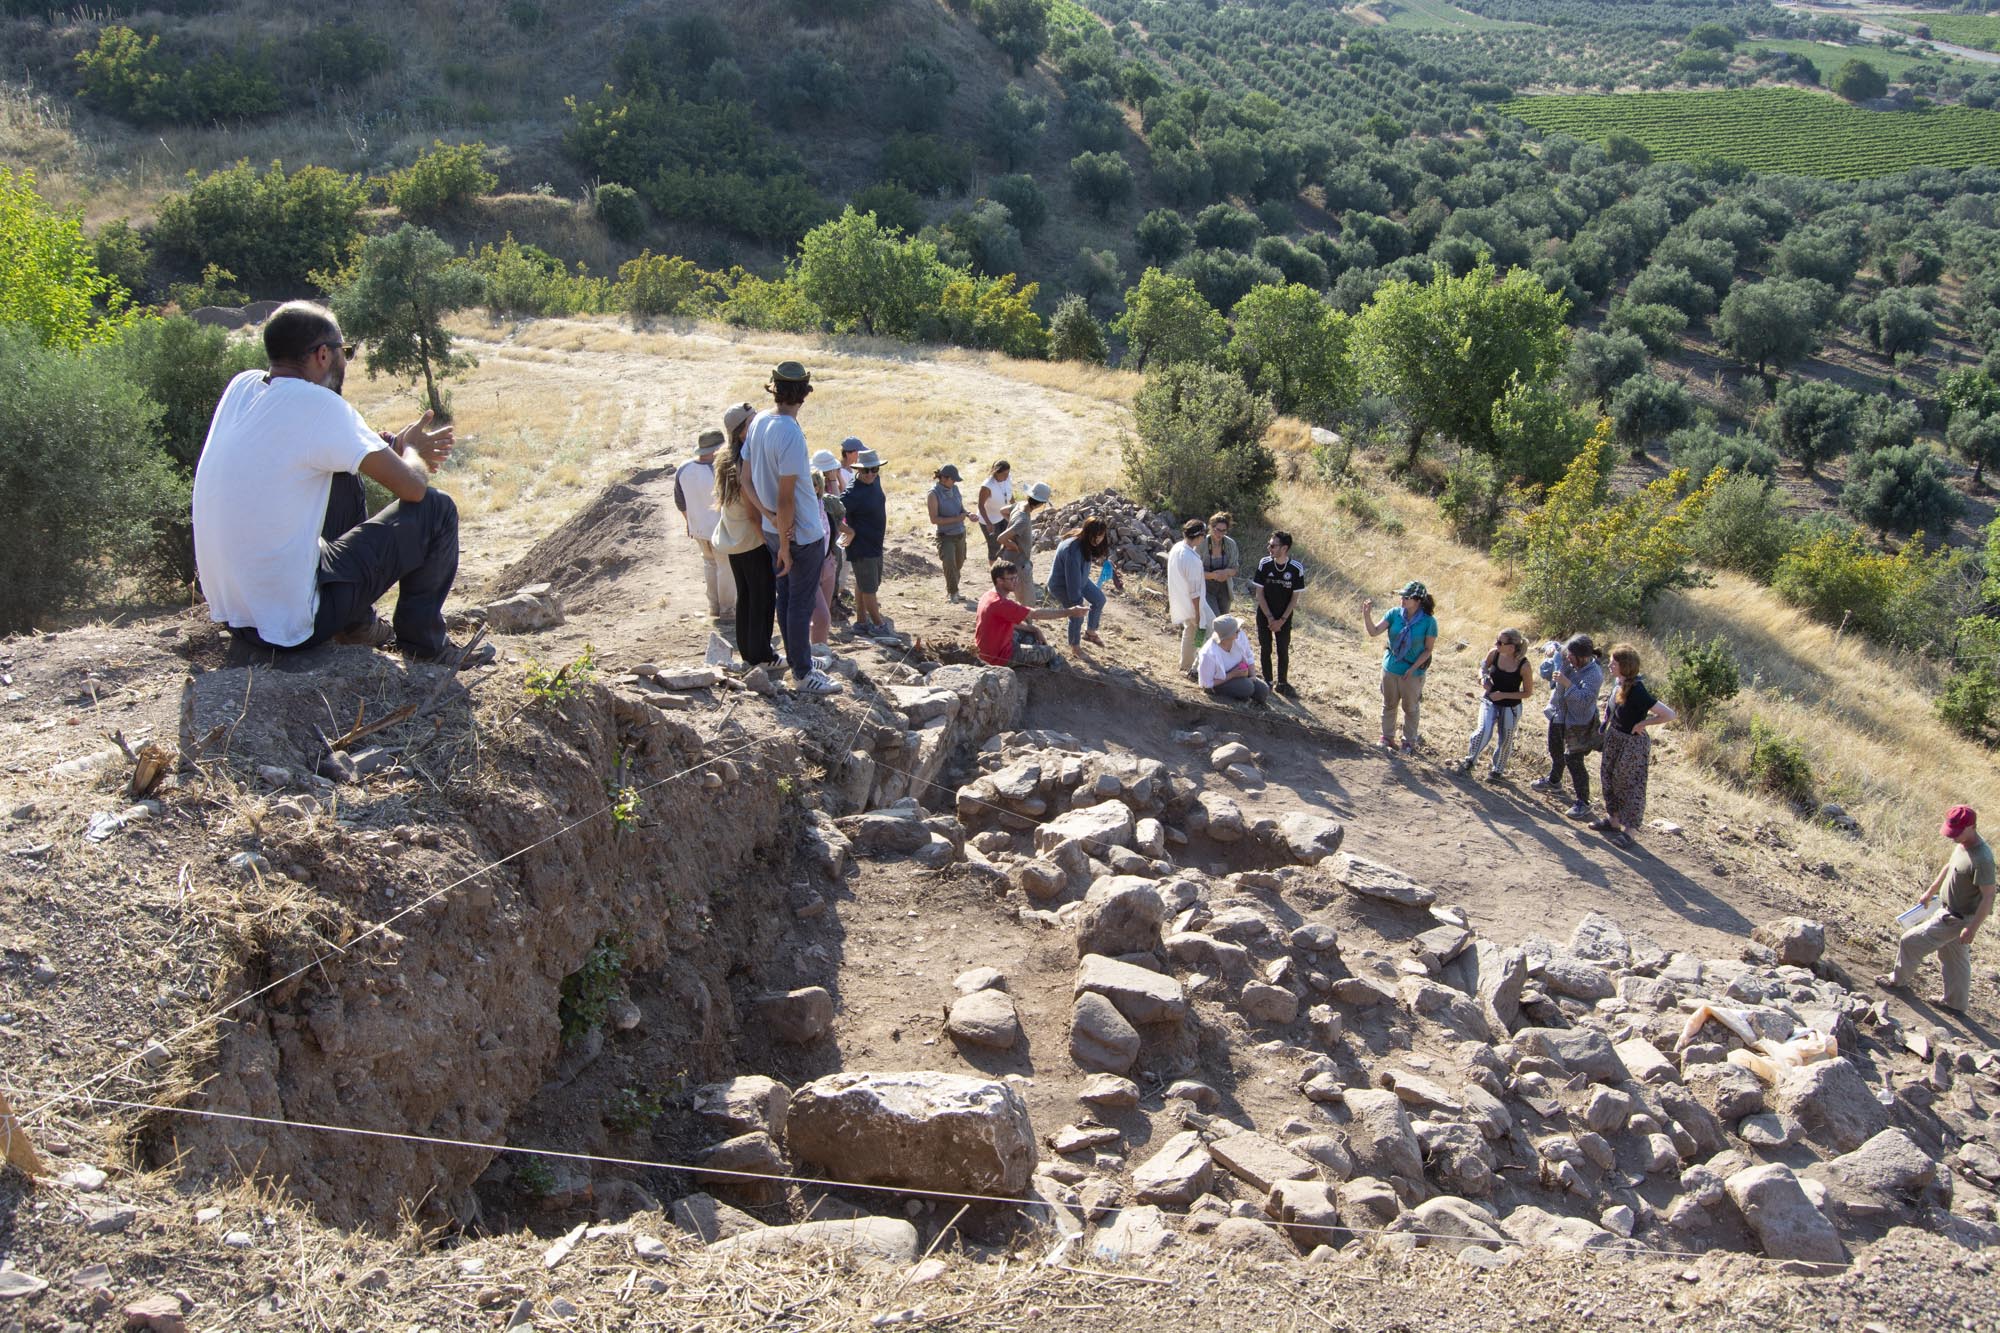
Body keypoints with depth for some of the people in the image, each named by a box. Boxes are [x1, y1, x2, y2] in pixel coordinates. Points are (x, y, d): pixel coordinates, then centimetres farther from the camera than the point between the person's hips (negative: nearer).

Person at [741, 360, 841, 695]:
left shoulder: (759, 421, 1)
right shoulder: (790, 432, -25)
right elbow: (786, 497, -23)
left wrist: (767, 515, -2)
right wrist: (785, 546, -16)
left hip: (774, 530, 8)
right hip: (802, 532, -8)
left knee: (786, 598, 17)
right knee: (801, 603, 1)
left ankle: (797, 664, 30)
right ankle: (802, 674, 10)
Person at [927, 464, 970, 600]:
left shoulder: (955, 488, 3)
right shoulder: (933, 494, -14)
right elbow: (934, 519, -18)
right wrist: (956, 519, -22)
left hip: (960, 533, 6)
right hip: (945, 536, -6)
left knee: (958, 564, 15)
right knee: (949, 564, -20)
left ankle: (950, 589, 35)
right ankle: (953, 592, -5)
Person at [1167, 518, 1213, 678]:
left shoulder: (1176, 548, -3)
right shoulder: (1192, 559, -29)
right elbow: (1194, 591, -24)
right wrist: (1199, 616, -16)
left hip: (1180, 601, 9)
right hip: (1193, 604, -9)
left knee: (1189, 630, 24)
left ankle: (1185, 667, 35)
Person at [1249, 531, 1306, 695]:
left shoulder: (1296, 569, -15)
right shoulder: (1264, 564, -12)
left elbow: (1295, 597, -7)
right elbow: (1259, 593, -7)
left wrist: (1282, 620, -11)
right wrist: (1270, 618, -11)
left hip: (1284, 618, -1)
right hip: (1265, 615, 1)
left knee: (1284, 650, 5)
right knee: (1265, 649, 6)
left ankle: (1282, 683, 19)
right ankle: (1267, 682, 18)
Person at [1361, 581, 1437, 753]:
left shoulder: (1428, 621, -17)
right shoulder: (1395, 613, -11)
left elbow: (1428, 649, -10)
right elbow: (1374, 631, -13)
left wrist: (1413, 668, -17)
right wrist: (1367, 614, -29)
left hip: (1413, 673, -3)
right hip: (1390, 668, 3)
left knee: (1411, 708, 15)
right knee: (1389, 705, 18)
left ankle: (1409, 741, 32)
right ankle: (1387, 737, 36)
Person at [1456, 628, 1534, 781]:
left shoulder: (1523, 665, -23)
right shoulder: (1494, 654, -14)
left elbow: (1528, 692, -12)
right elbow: (1483, 667, 8)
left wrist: (1503, 695, -20)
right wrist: (1483, 678, -14)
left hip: (1510, 707, -2)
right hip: (1490, 701, 2)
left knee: (1505, 740, 13)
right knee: (1484, 731, -18)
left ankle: (1497, 770, 35)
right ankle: (1470, 760, 3)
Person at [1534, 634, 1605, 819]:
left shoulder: (1593, 674, -27)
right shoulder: (1565, 658, -8)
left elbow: (1585, 699, -37)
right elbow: (1554, 645, 11)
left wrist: (1567, 684, -42)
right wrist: (1550, 649, -12)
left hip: (1578, 722, -8)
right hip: (1559, 714, 8)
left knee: (1573, 760, -8)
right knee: (1556, 750, 28)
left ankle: (1583, 803, 1)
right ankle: (1553, 781, 55)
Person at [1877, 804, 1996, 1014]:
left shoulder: (1982, 859, -32)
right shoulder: (1962, 845, -5)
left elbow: (1988, 897, -29)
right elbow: (1949, 866, 14)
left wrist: (1972, 929, -26)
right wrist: (1930, 892, 22)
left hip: (1957, 919, -8)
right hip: (1952, 912, 8)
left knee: (1911, 941, 3)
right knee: (1954, 958, 22)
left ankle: (1899, 979, 27)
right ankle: (1956, 1003, 37)